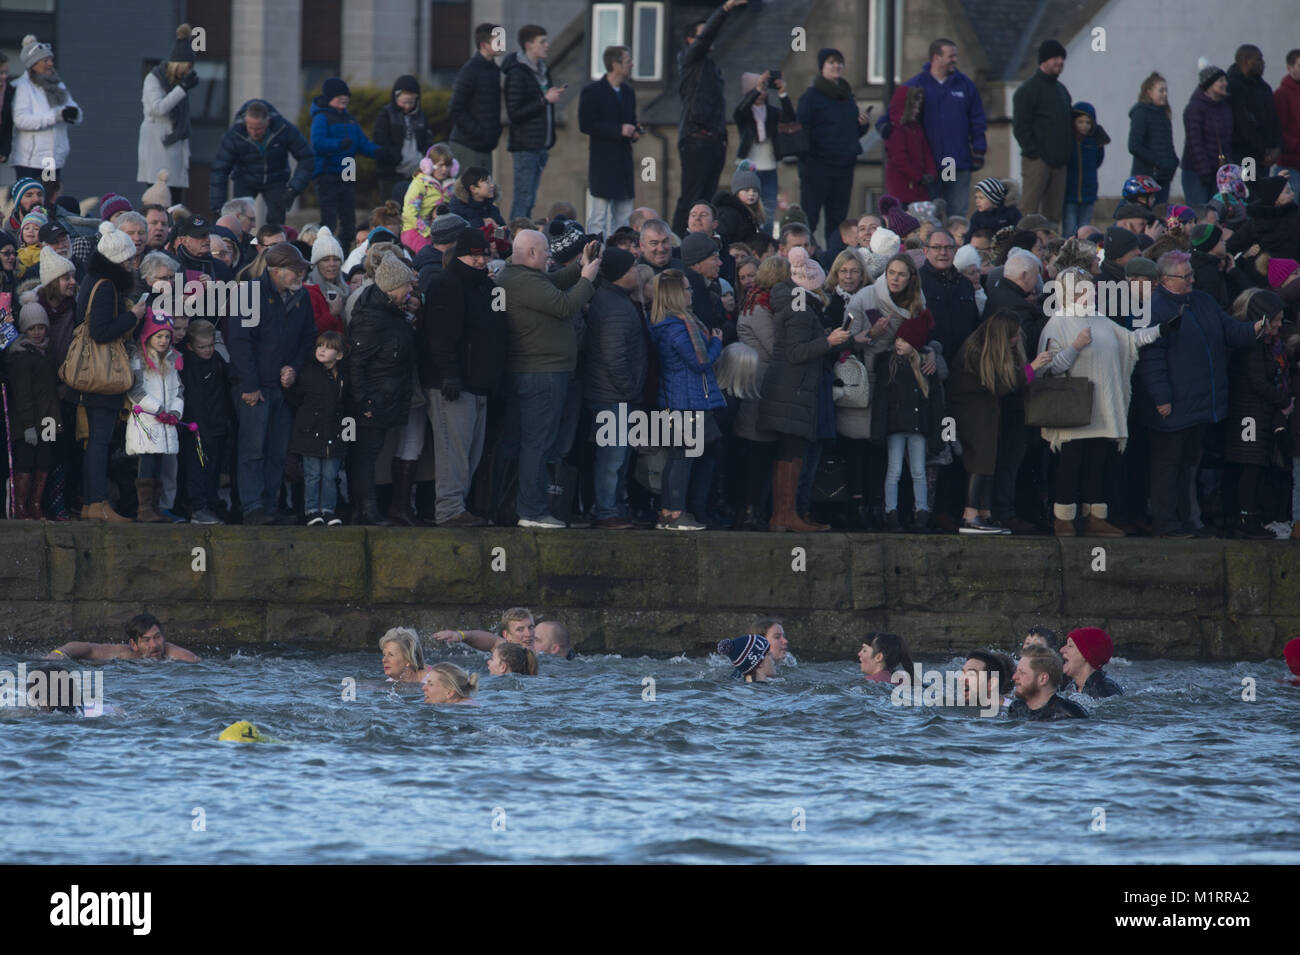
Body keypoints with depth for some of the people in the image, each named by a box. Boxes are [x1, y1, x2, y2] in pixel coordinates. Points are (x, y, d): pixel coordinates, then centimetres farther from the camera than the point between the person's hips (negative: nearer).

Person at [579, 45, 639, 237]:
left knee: (623, 216, 6)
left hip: (624, 161, 7)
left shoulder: (628, 92, 15)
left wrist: (635, 132, 3)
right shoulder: (592, 92, -6)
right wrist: (619, 130, -17)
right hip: (602, 161, -7)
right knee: (599, 216, -8)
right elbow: (585, 125, -12)